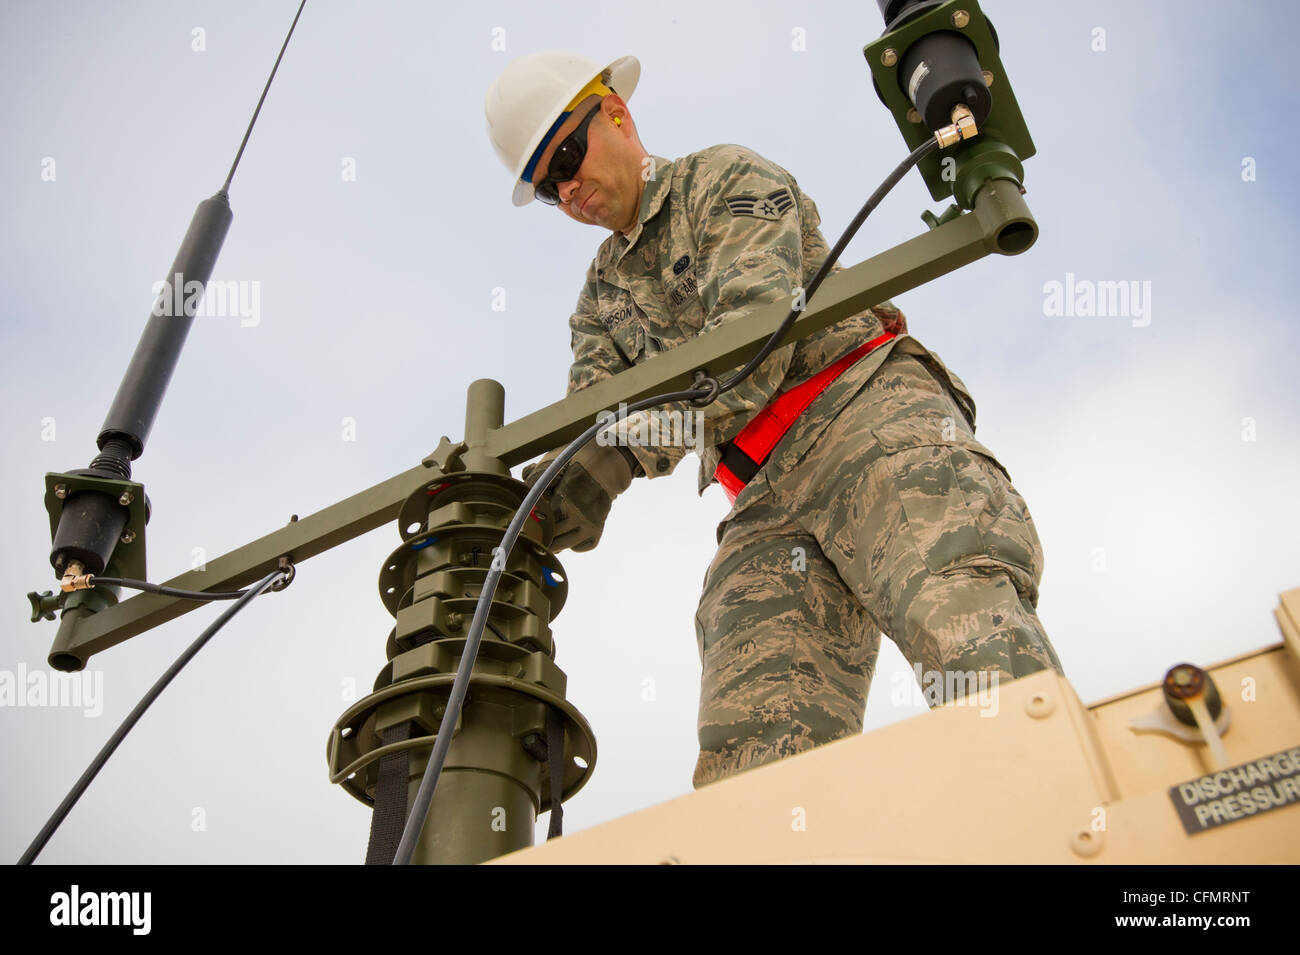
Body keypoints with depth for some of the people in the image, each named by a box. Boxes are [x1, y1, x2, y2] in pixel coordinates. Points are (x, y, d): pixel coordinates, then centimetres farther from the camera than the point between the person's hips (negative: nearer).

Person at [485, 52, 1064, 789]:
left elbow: (757, 333, -10)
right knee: (756, 750, -17)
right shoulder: (602, 299, 28)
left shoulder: (728, 178, 10)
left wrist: (628, 451, -23)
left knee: (958, 617, -33)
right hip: (766, 503, 5)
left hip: (865, 407, -4)